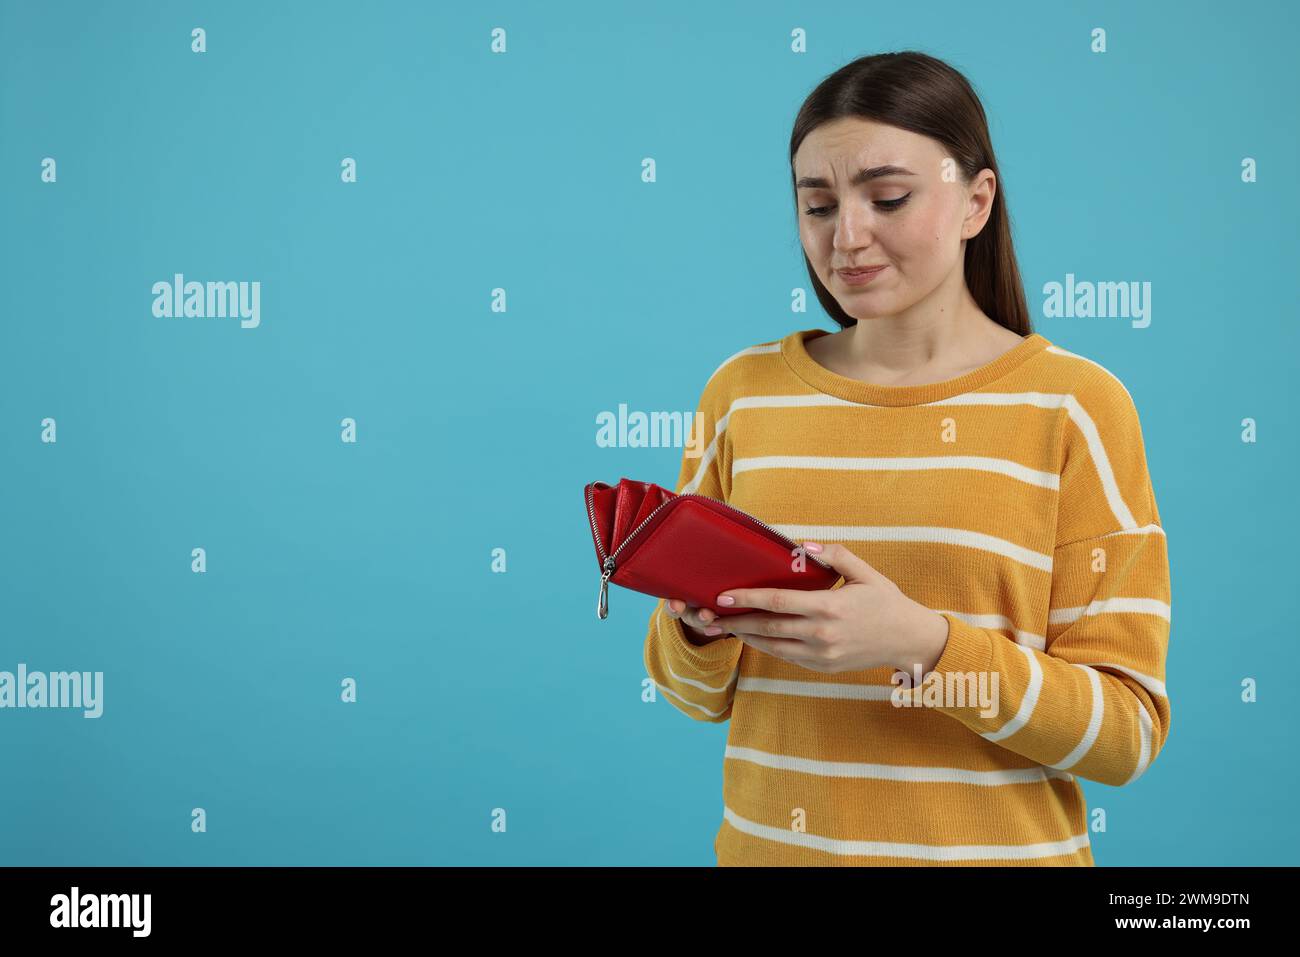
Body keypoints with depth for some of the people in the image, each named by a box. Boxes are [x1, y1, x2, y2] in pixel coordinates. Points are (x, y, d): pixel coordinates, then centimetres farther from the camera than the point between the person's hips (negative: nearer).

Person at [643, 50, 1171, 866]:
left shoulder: (1074, 404, -9)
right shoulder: (742, 393, -1)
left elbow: (1128, 732, -11)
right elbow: (700, 694, 6)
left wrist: (925, 644, -25)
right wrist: (698, 625, -16)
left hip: (995, 846, -2)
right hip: (767, 840, 3)